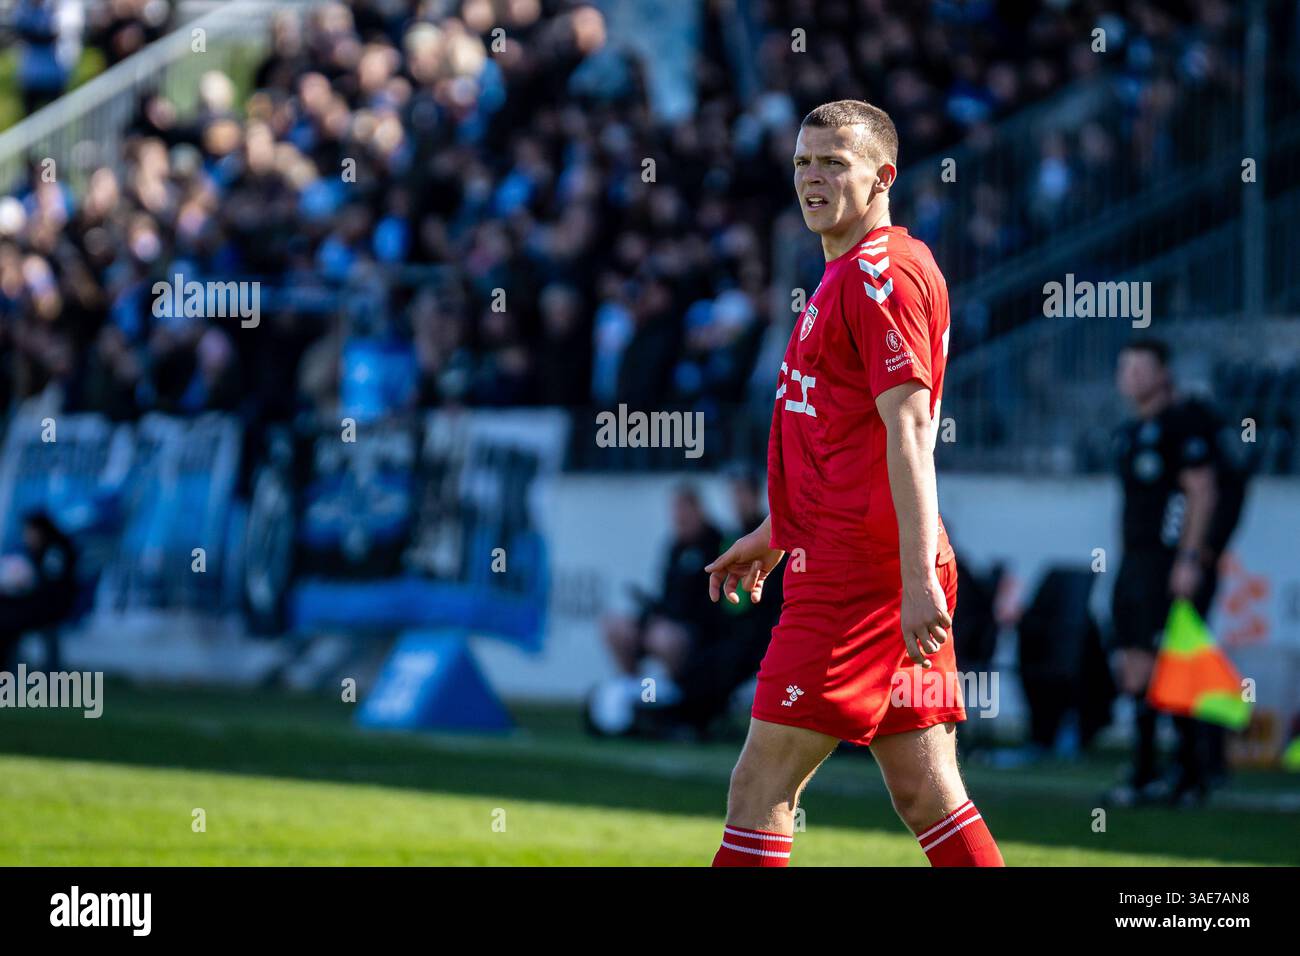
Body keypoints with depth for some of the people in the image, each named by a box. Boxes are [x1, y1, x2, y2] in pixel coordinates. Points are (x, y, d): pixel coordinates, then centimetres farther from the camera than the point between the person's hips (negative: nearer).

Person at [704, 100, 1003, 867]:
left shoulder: (880, 273, -11)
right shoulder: (850, 273, 20)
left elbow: (908, 430, -20)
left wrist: (917, 576, -26)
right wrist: (775, 535, 36)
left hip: (858, 575, -10)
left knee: (760, 789, -6)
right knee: (927, 797, 6)